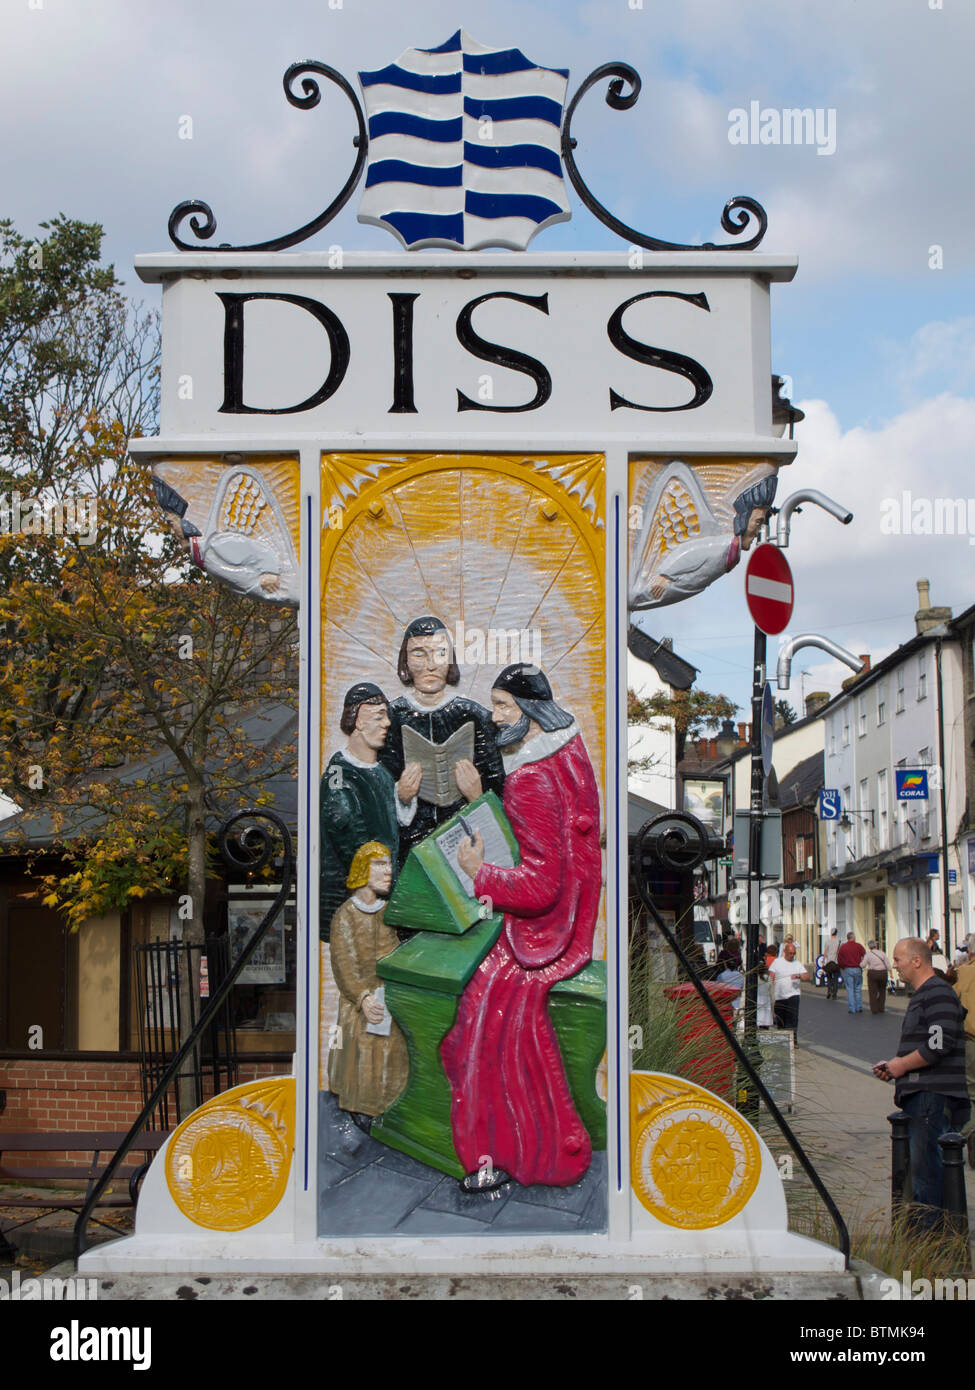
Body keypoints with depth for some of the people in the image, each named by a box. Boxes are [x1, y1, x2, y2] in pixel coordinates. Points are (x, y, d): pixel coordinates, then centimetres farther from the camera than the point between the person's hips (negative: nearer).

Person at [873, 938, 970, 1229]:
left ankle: (929, 1230, -7)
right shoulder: (921, 995, 21)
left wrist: (902, 1065, -11)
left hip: (934, 1096, -11)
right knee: (918, 1165, 14)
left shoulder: (939, 994, -12)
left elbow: (940, 1046, -22)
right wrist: (894, 1066, 14)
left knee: (926, 1167, -10)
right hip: (920, 1095, 11)